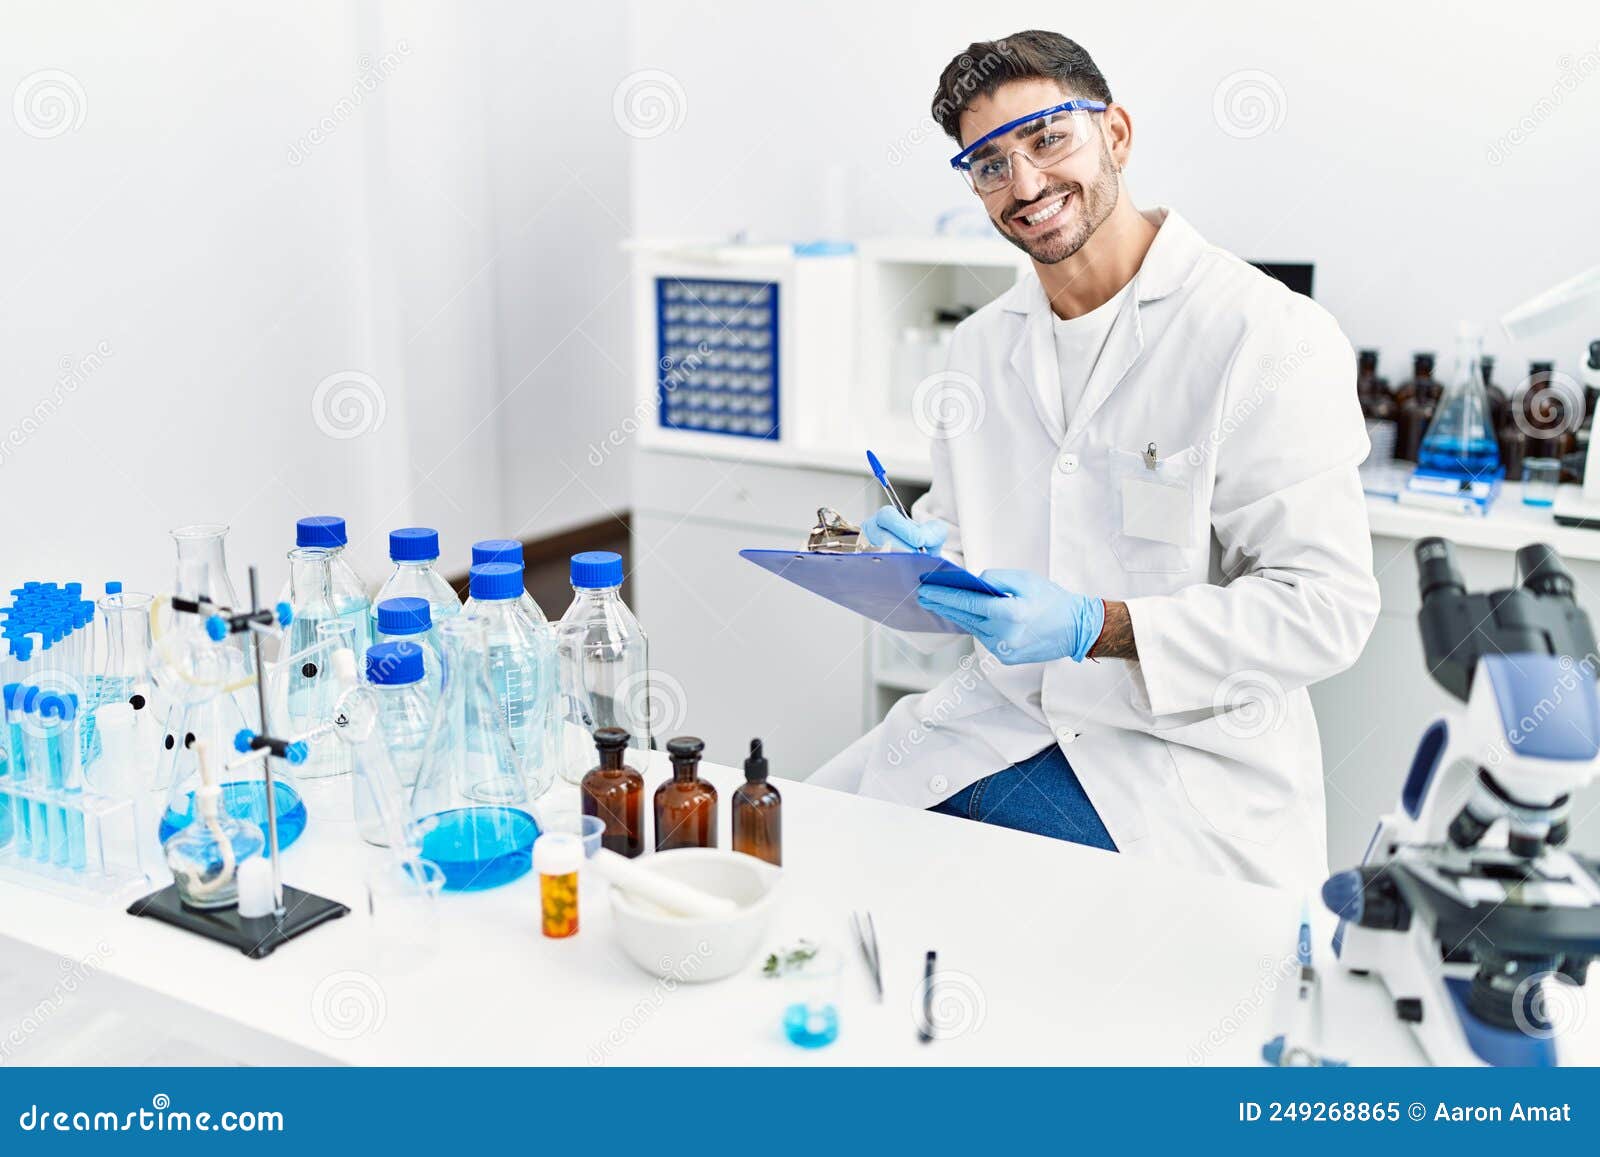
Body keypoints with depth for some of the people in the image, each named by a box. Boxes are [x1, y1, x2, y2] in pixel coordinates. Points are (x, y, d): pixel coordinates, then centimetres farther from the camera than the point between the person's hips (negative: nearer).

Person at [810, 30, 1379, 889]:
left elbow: (1326, 608, -16)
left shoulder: (1271, 337, -12)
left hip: (1192, 751, -5)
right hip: (1002, 715, 6)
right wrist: (924, 558, -7)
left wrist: (1097, 628, -26)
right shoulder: (980, 344, 10)